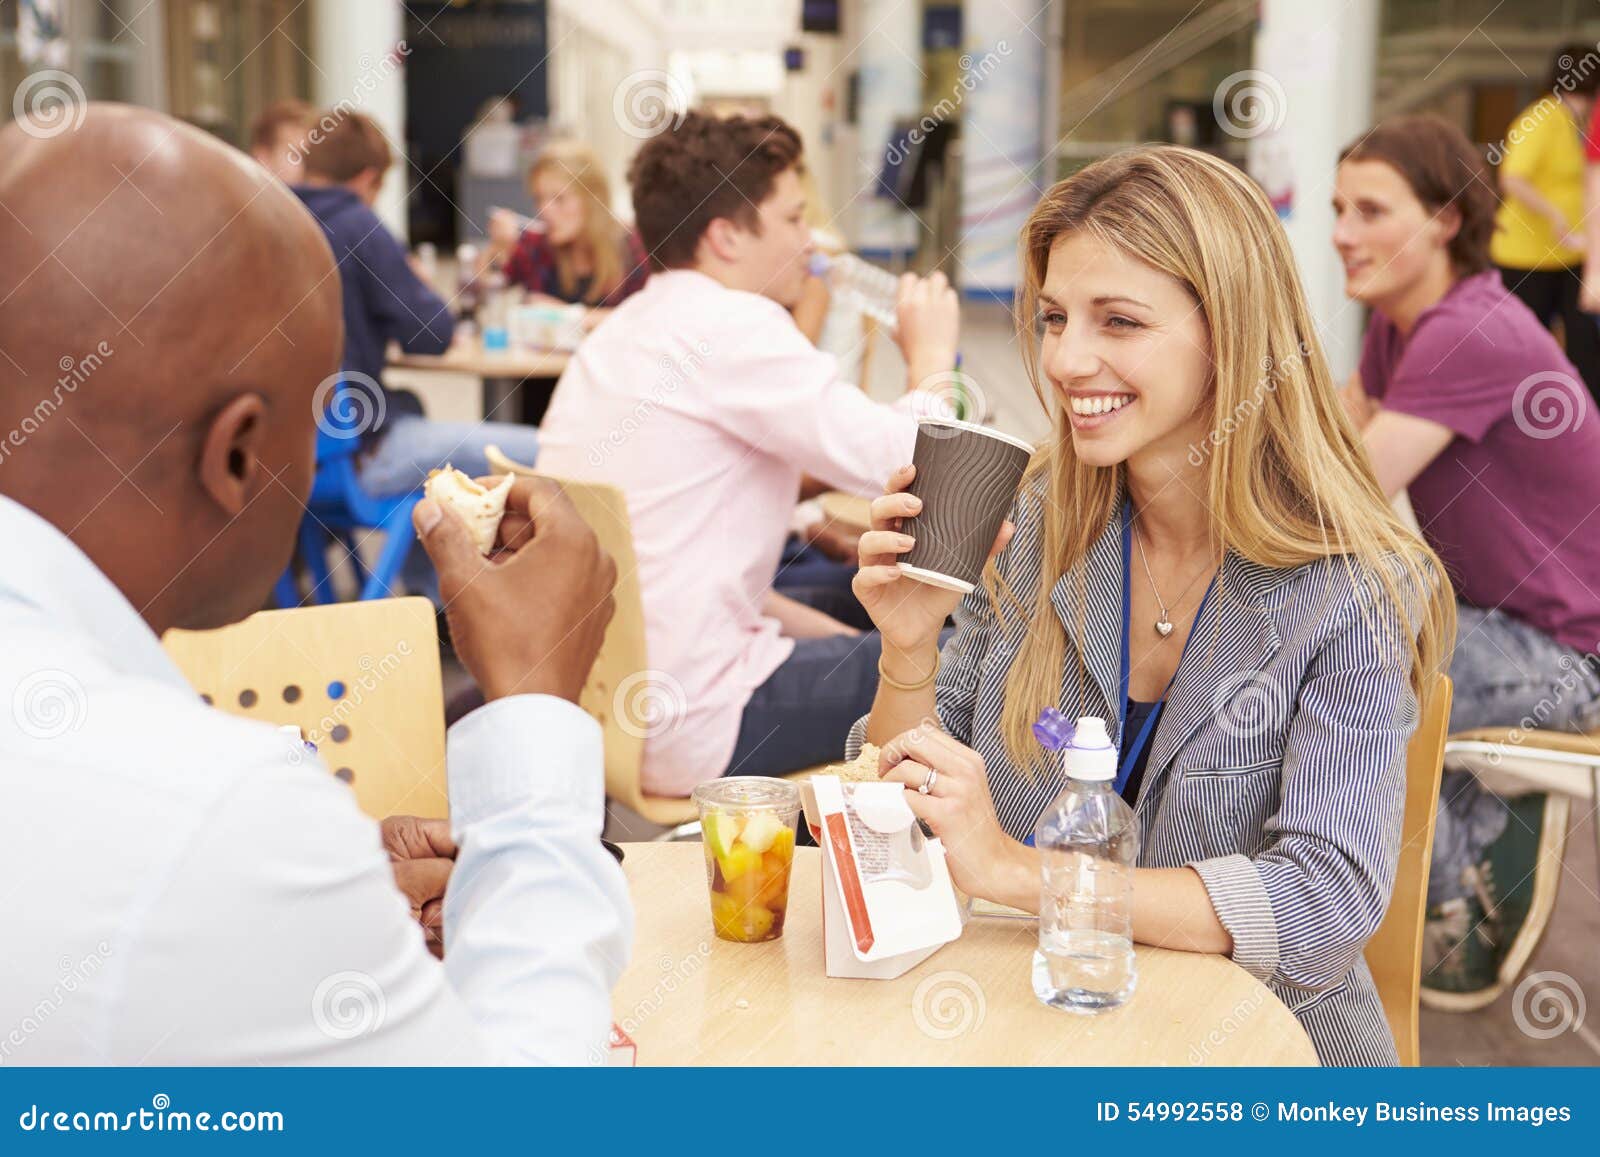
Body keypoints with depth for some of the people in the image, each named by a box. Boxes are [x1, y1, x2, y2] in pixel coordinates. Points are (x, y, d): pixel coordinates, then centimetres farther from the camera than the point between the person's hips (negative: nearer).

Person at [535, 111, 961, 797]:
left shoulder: (619, 333, 14)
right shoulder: (733, 325, -15)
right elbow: (903, 466, -19)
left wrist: (824, 630, 15)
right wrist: (932, 357, 1)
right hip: (687, 731, -10)